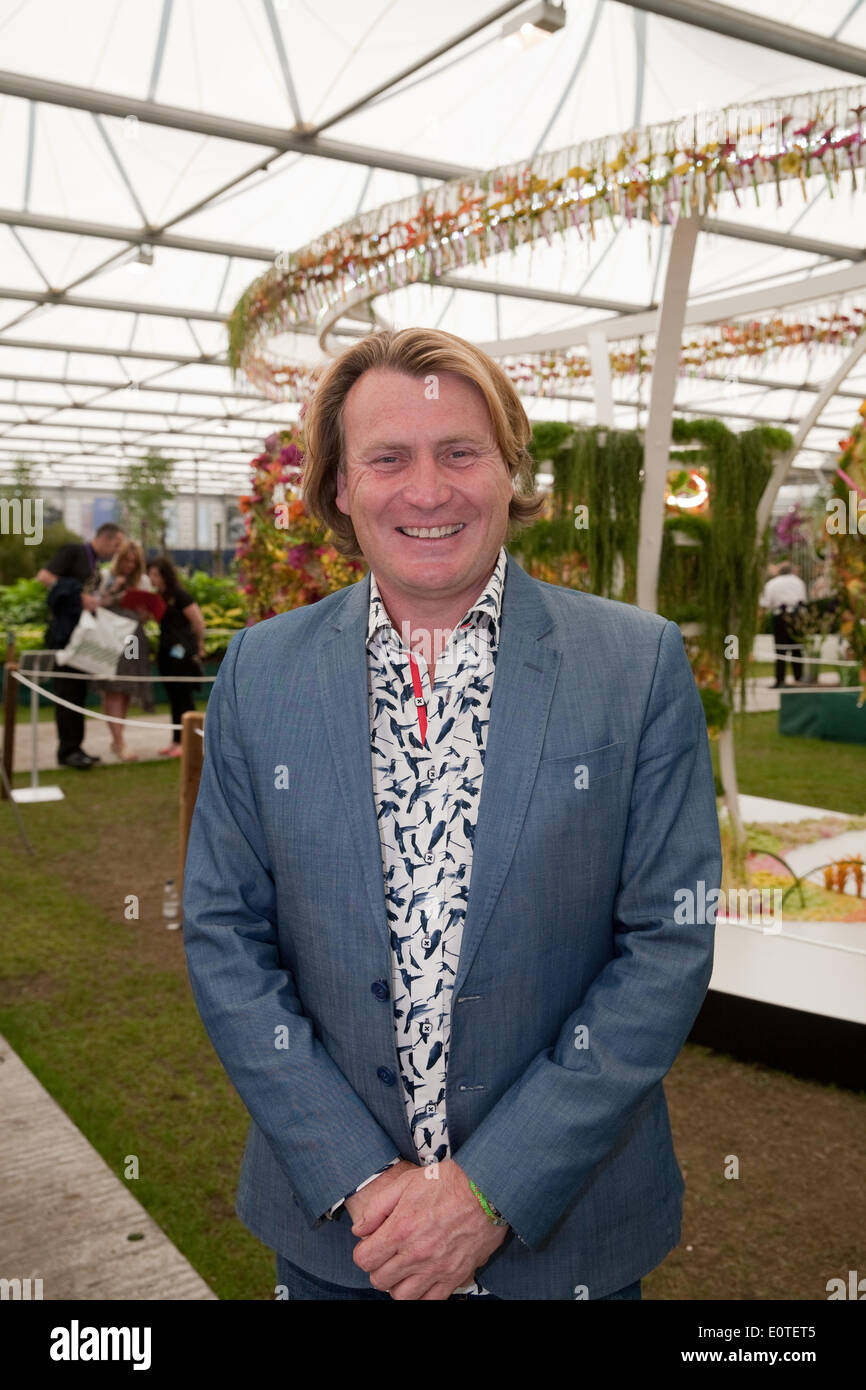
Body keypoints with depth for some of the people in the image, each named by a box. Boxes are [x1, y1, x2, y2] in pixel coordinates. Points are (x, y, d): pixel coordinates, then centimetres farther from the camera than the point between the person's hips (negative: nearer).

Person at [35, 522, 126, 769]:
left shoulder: (94, 565, 18)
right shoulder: (73, 551, -6)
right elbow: (44, 576, -18)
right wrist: (80, 596, -23)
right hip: (64, 631, -8)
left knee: (78, 692, 10)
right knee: (67, 691, -6)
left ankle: (75, 747, 16)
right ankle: (67, 750, -2)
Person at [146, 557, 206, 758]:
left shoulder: (180, 596, -13)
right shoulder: (158, 597, 11)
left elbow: (199, 622, -13)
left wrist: (198, 645, -1)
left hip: (182, 652, -8)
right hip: (166, 651, 8)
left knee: (184, 697, -4)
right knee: (174, 698, 12)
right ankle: (177, 741, 17)